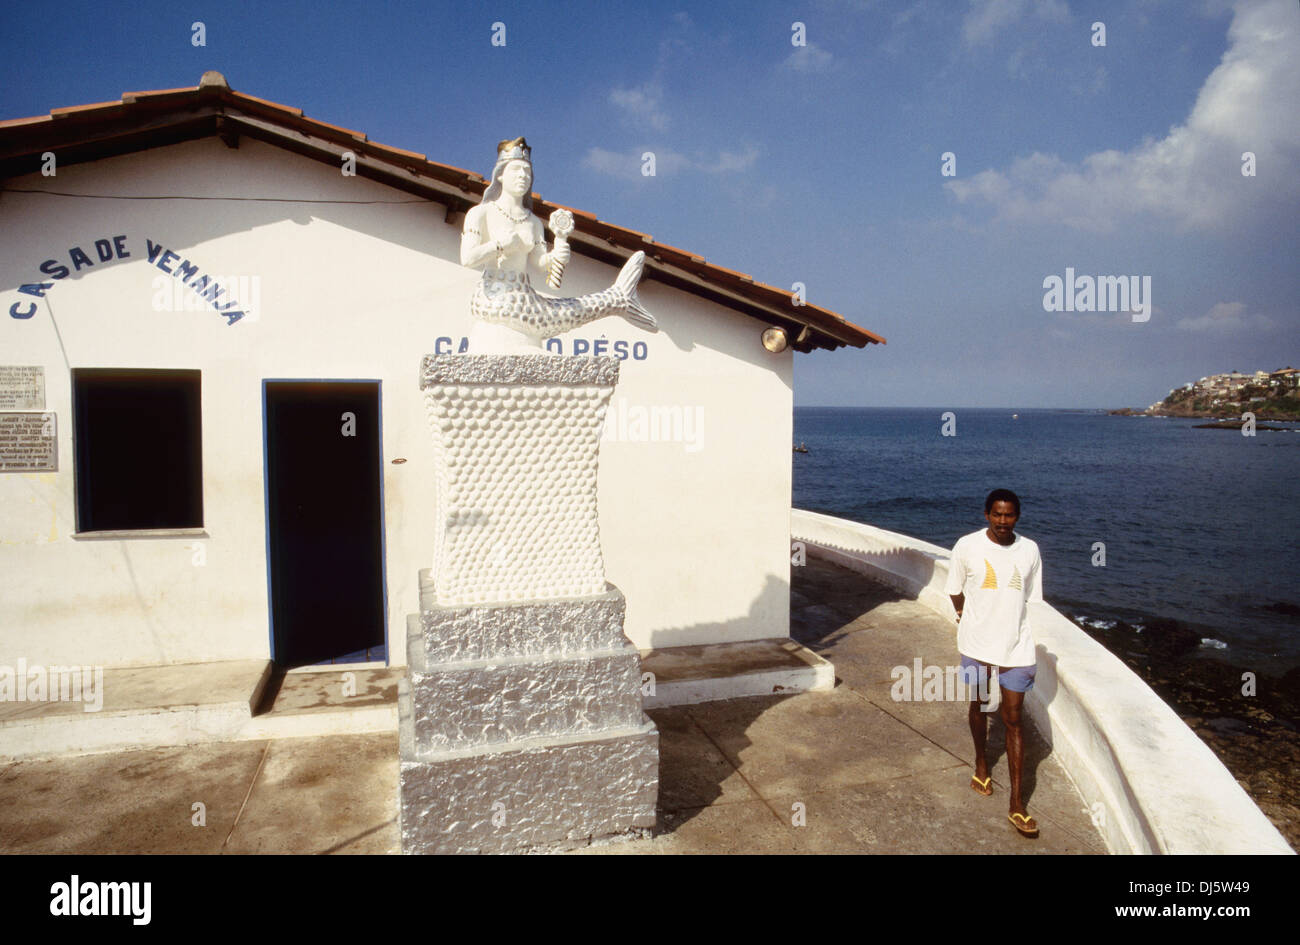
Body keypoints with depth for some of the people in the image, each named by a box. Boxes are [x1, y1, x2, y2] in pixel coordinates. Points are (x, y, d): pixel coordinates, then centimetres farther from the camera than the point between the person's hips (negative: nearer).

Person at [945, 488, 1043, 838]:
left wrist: (1006, 623, 6)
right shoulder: (967, 546, -11)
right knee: (978, 706, 18)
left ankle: (1016, 803, 9)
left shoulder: (1029, 550, -5)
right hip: (976, 644, 0)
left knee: (1013, 719, 3)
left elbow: (1031, 598, 6)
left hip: (1016, 647, 0)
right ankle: (981, 762, 46)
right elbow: (955, 590, 3)